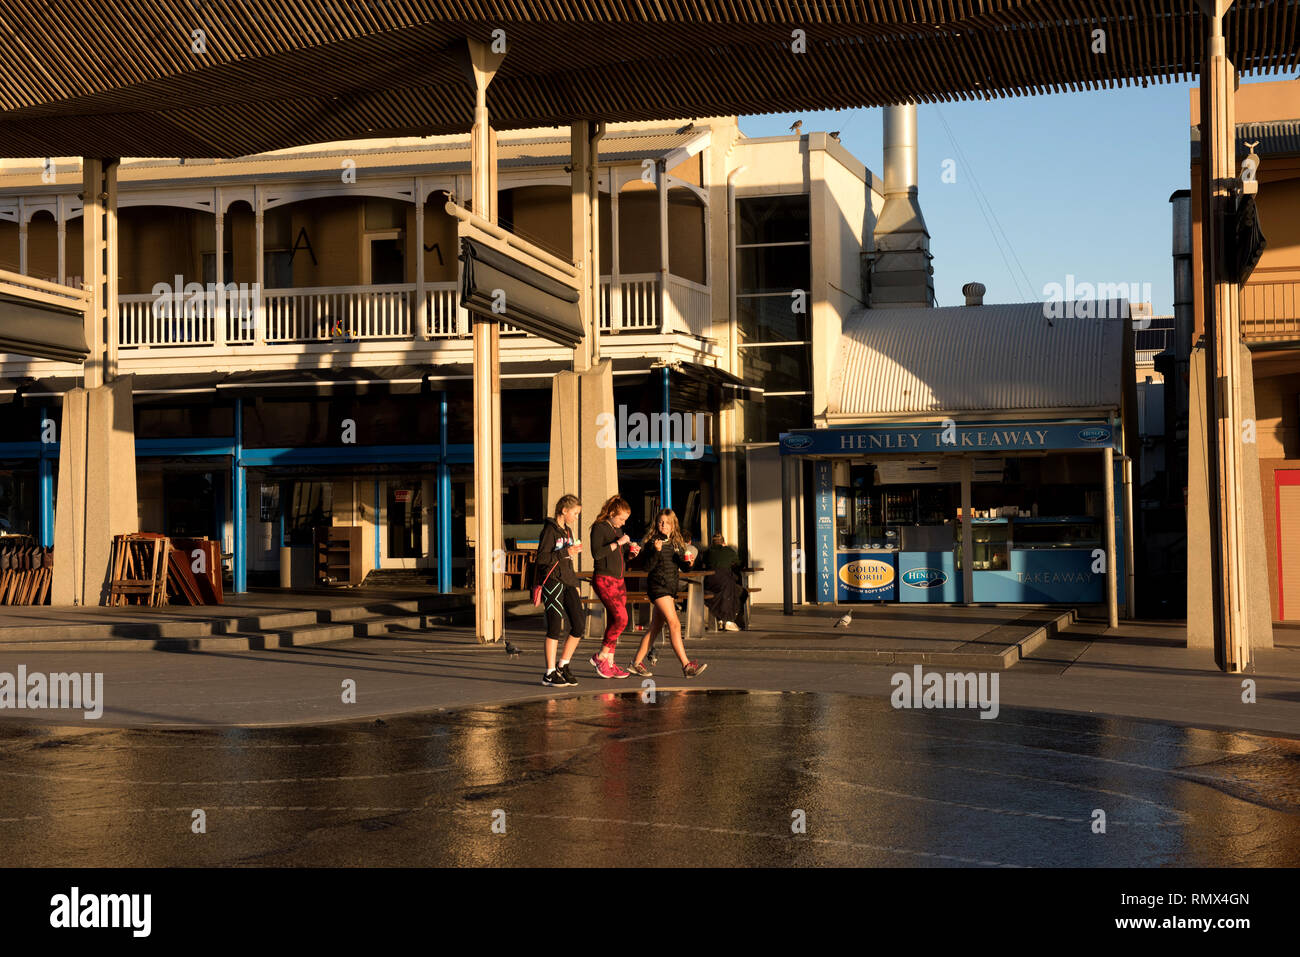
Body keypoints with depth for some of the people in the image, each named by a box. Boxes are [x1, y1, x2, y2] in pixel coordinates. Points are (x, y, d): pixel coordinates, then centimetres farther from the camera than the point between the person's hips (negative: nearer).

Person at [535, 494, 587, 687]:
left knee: (579, 626, 2)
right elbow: (542, 558, -16)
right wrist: (566, 552, -21)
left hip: (568, 582, 8)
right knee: (555, 628, -7)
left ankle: (562, 666, 16)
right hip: (552, 582, -8)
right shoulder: (550, 530, -8)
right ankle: (549, 674, 0)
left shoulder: (567, 530, 17)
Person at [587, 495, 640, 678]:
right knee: (621, 618, -15)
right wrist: (618, 543, -18)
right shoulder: (599, 528, -7)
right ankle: (600, 657, -5)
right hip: (604, 579, -8)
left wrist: (631, 552, 4)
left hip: (619, 580, 8)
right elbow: (596, 553, -20)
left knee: (613, 622, 6)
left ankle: (609, 664, 9)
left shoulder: (618, 530, 18)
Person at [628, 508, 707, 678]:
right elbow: (646, 567, -12)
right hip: (657, 586, -7)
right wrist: (656, 551, -25)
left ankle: (637, 663, 19)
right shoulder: (651, 542, -6)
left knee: (655, 627, 10)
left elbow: (683, 565, 18)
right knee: (674, 624, -15)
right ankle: (686, 665, -19)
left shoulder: (678, 543, 12)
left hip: (671, 587, 7)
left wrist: (688, 562, -4)